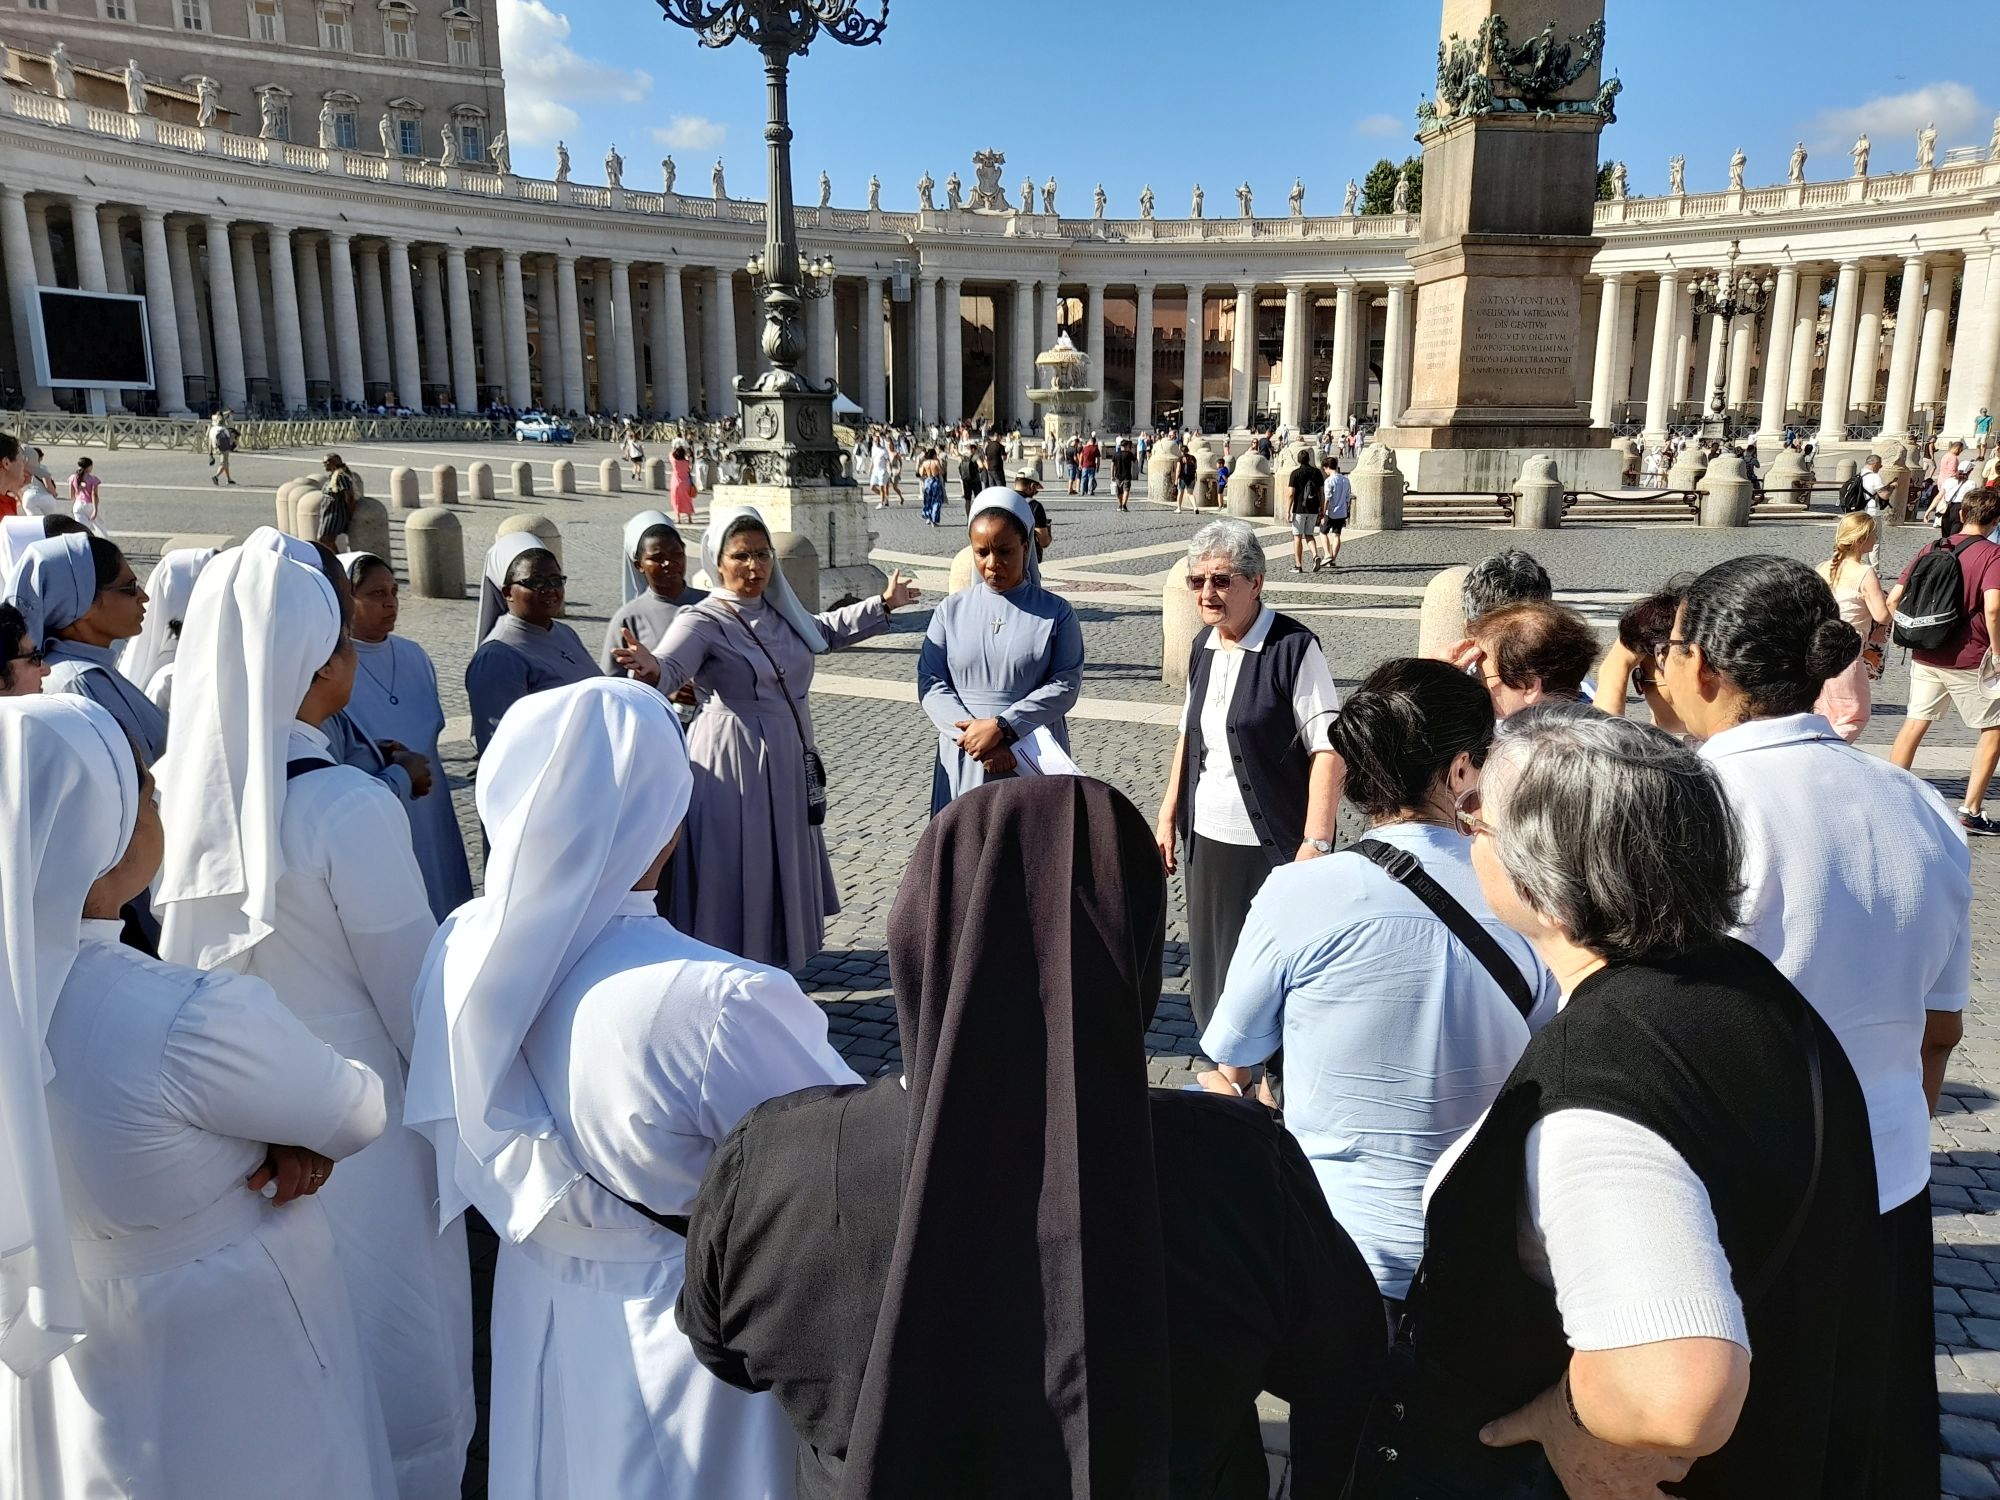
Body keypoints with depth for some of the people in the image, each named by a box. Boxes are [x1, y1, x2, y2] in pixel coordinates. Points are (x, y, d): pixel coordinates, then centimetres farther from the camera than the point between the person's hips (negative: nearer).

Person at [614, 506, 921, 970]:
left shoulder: (780, 612, 7)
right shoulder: (703, 621, -15)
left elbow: (826, 630, 28)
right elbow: (670, 668, -33)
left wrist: (883, 604, 29)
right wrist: (650, 669, -56)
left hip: (788, 760, 8)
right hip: (734, 764, -8)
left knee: (783, 865, 18)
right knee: (736, 874, -2)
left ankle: (773, 973, 34)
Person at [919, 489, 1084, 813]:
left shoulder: (1056, 613, 2)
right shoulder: (951, 610, 6)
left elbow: (1066, 685, -6)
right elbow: (930, 683, 0)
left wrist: (1001, 726, -17)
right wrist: (976, 737, -14)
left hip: (1035, 764, -1)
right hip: (965, 765, 1)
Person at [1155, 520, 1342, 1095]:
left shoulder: (1294, 648, -14)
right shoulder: (1203, 646, 7)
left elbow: (1327, 748, -18)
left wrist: (1315, 843, -23)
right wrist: (1169, 815, 14)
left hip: (1271, 841, -7)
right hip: (1207, 836, 7)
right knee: (1214, 960, 16)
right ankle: (1231, 1073, 33)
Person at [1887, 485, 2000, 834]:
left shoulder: (1932, 549, 6)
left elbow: (1893, 599, 3)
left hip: (1925, 658, 5)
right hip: (1970, 661, -5)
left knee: (1915, 724, 14)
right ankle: (1970, 812, 8)